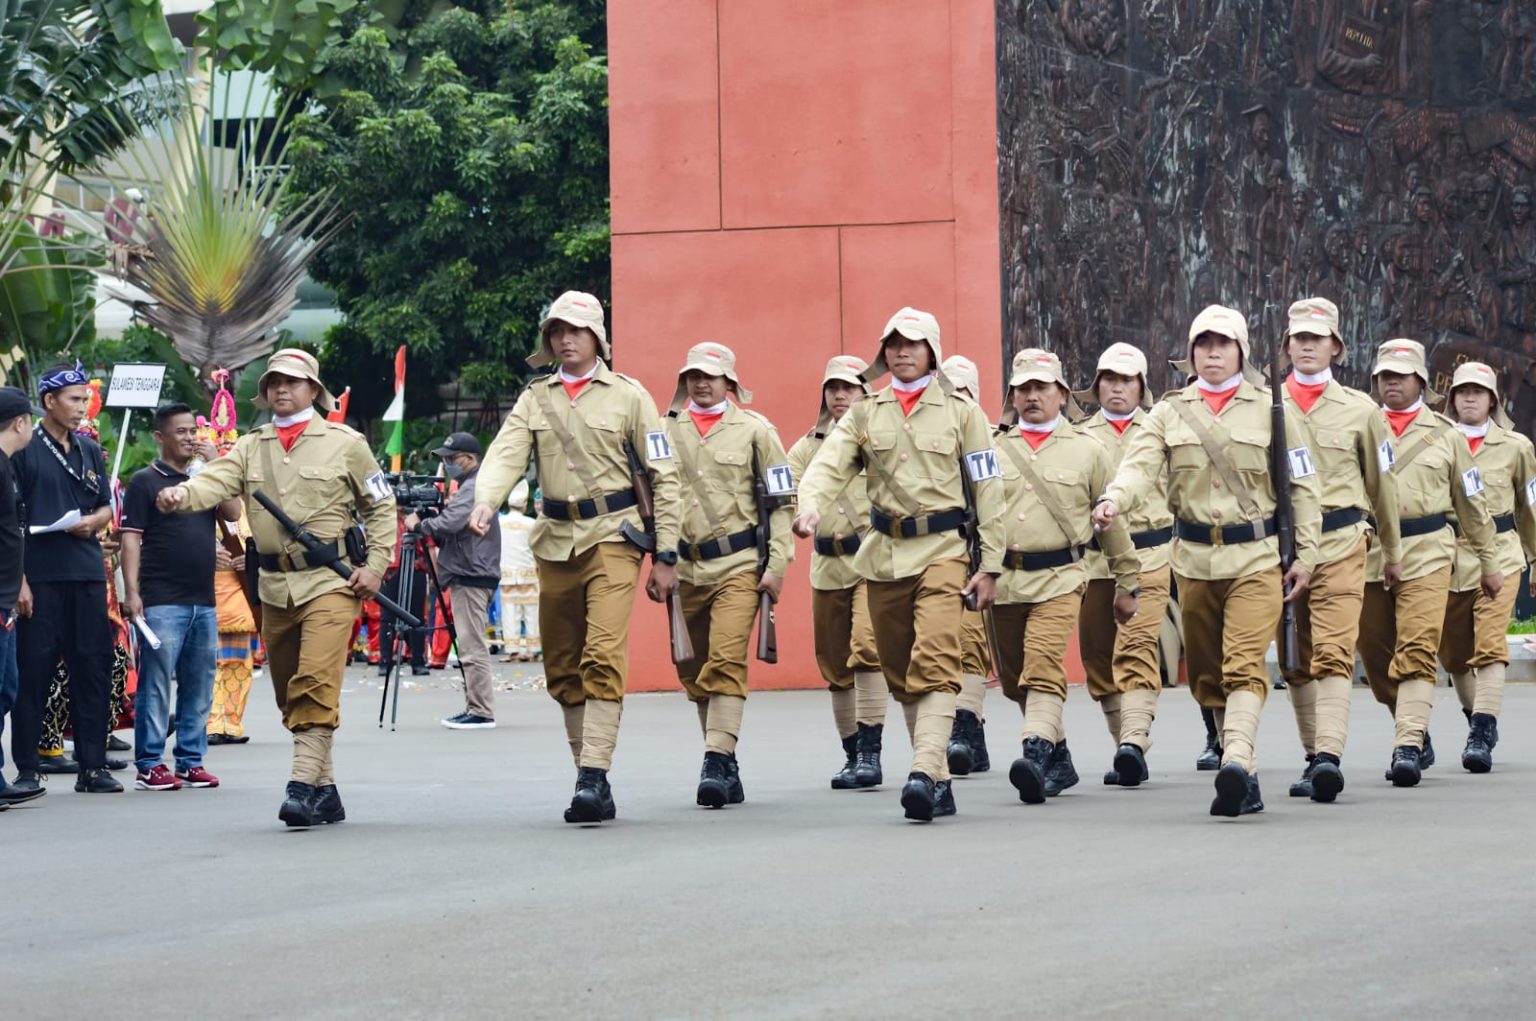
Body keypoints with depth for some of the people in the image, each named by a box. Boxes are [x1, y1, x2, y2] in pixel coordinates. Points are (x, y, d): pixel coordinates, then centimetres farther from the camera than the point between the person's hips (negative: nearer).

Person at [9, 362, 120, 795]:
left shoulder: (90, 451, 15)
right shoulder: (25, 450, -3)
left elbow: (107, 508, 21)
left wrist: (92, 522, -4)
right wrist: (18, 580, -13)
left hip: (87, 575, 5)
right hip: (40, 576, -5)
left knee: (94, 669, 5)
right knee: (33, 673, -3)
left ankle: (93, 767, 11)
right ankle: (27, 770, 3)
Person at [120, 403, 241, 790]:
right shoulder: (146, 481, 0)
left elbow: (233, 512, 3)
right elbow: (131, 539, -6)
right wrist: (131, 592, -14)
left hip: (203, 601, 6)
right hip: (161, 602, -6)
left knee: (199, 686, 8)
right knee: (155, 685, -6)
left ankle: (191, 761, 15)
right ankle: (149, 765, -3)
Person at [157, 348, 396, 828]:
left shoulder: (344, 443, 3)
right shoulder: (251, 447, 12)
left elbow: (381, 506, 8)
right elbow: (216, 482, -7)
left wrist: (375, 566, -3)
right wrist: (182, 493, -29)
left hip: (330, 583, -5)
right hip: (275, 586, 5)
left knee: (315, 684, -19)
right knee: (290, 694, 9)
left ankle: (302, 786, -23)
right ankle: (326, 790, 18)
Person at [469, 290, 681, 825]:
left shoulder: (628, 396, 3)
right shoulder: (535, 398, 12)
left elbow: (663, 477, 4)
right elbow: (507, 453, -4)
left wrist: (665, 555, -1)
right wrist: (485, 501, -25)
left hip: (612, 539, -5)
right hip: (556, 542, 5)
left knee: (603, 658, -17)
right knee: (562, 668, 6)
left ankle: (594, 779, -22)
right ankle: (589, 777, 14)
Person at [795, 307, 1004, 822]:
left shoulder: (961, 411, 5)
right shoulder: (865, 412, 11)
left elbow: (989, 491, 3)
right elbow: (829, 464, -4)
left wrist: (990, 565, -3)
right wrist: (811, 506, -26)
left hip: (942, 550, -4)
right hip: (884, 555, 4)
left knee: (934, 662, -21)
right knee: (900, 674, 7)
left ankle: (924, 773, -31)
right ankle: (939, 781, 15)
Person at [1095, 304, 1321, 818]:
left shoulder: (1269, 409, 3)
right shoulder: (1170, 412, 8)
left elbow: (1302, 486, 5)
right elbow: (1140, 466, -8)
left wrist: (1305, 554, -1)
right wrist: (1112, 501, -29)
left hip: (1255, 558, -4)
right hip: (1194, 558, 4)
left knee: (1244, 664, -19)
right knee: (1206, 673, 7)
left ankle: (1236, 762, -33)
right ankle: (1245, 776, 16)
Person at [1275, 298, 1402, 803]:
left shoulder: (1359, 410, 8)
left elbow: (1382, 484, 17)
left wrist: (1393, 553, 22)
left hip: (1341, 544, -2)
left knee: (1333, 654, -15)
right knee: (1295, 661, 5)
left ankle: (1330, 756, -26)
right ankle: (1313, 757, 13)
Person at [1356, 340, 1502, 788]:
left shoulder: (1444, 435, 10)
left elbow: (1472, 502, 15)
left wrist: (1490, 562, 16)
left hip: (1426, 554, -2)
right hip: (1367, 555, 2)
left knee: (1416, 650, -15)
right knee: (1376, 657, 7)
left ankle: (1408, 748, -21)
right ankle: (1415, 732, 26)